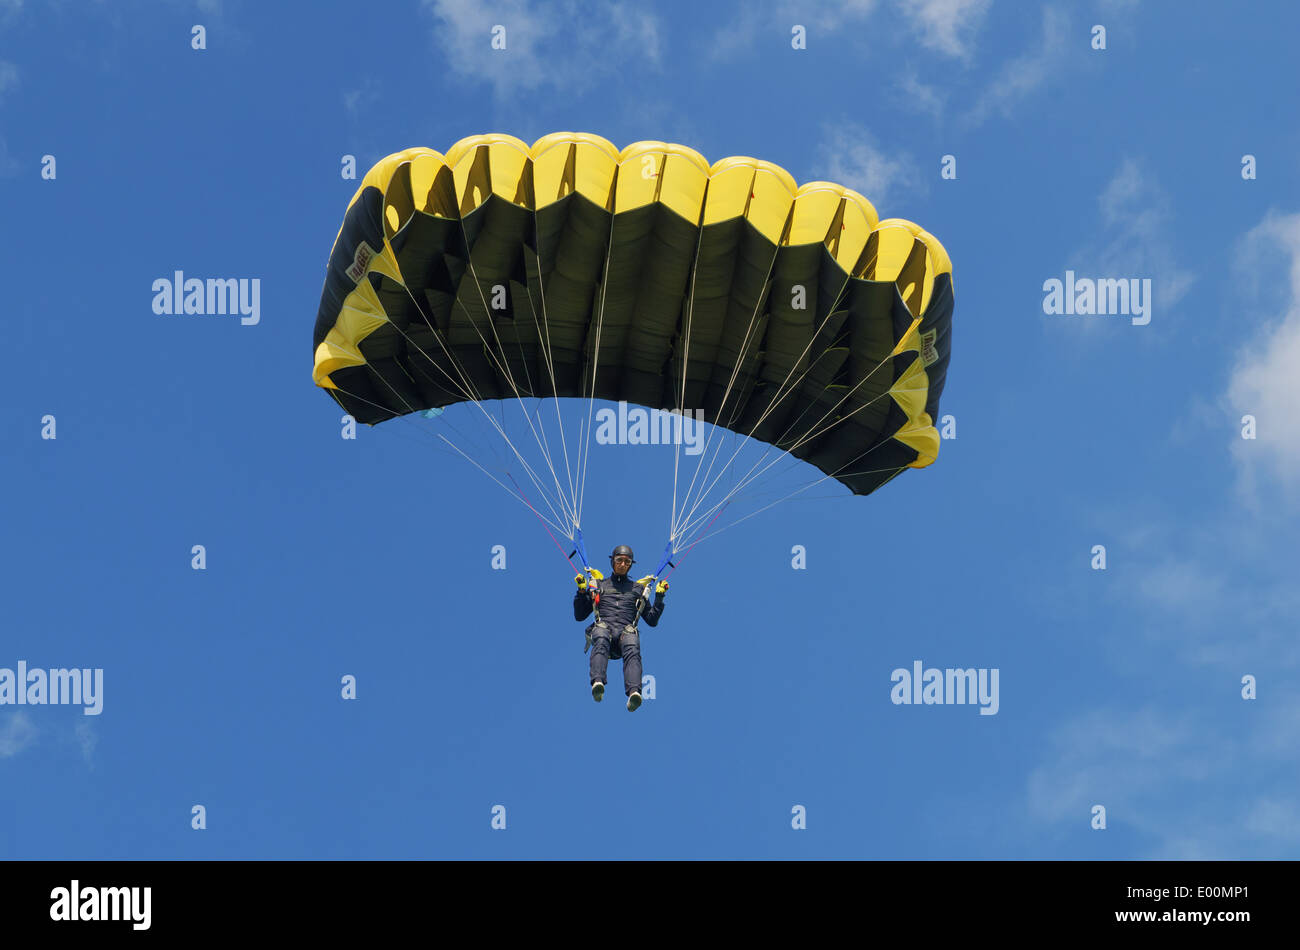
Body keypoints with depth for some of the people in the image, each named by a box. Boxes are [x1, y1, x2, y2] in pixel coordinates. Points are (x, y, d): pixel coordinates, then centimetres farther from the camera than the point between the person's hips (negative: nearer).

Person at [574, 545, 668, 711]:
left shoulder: (638, 588, 31)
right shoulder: (598, 585, 29)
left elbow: (652, 620, 28)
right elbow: (579, 616, 25)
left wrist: (659, 597, 17)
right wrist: (581, 591, 13)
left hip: (626, 631, 0)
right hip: (602, 627, 0)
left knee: (632, 649, -37)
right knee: (601, 641, -40)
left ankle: (634, 692, -61)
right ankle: (598, 683, -63)